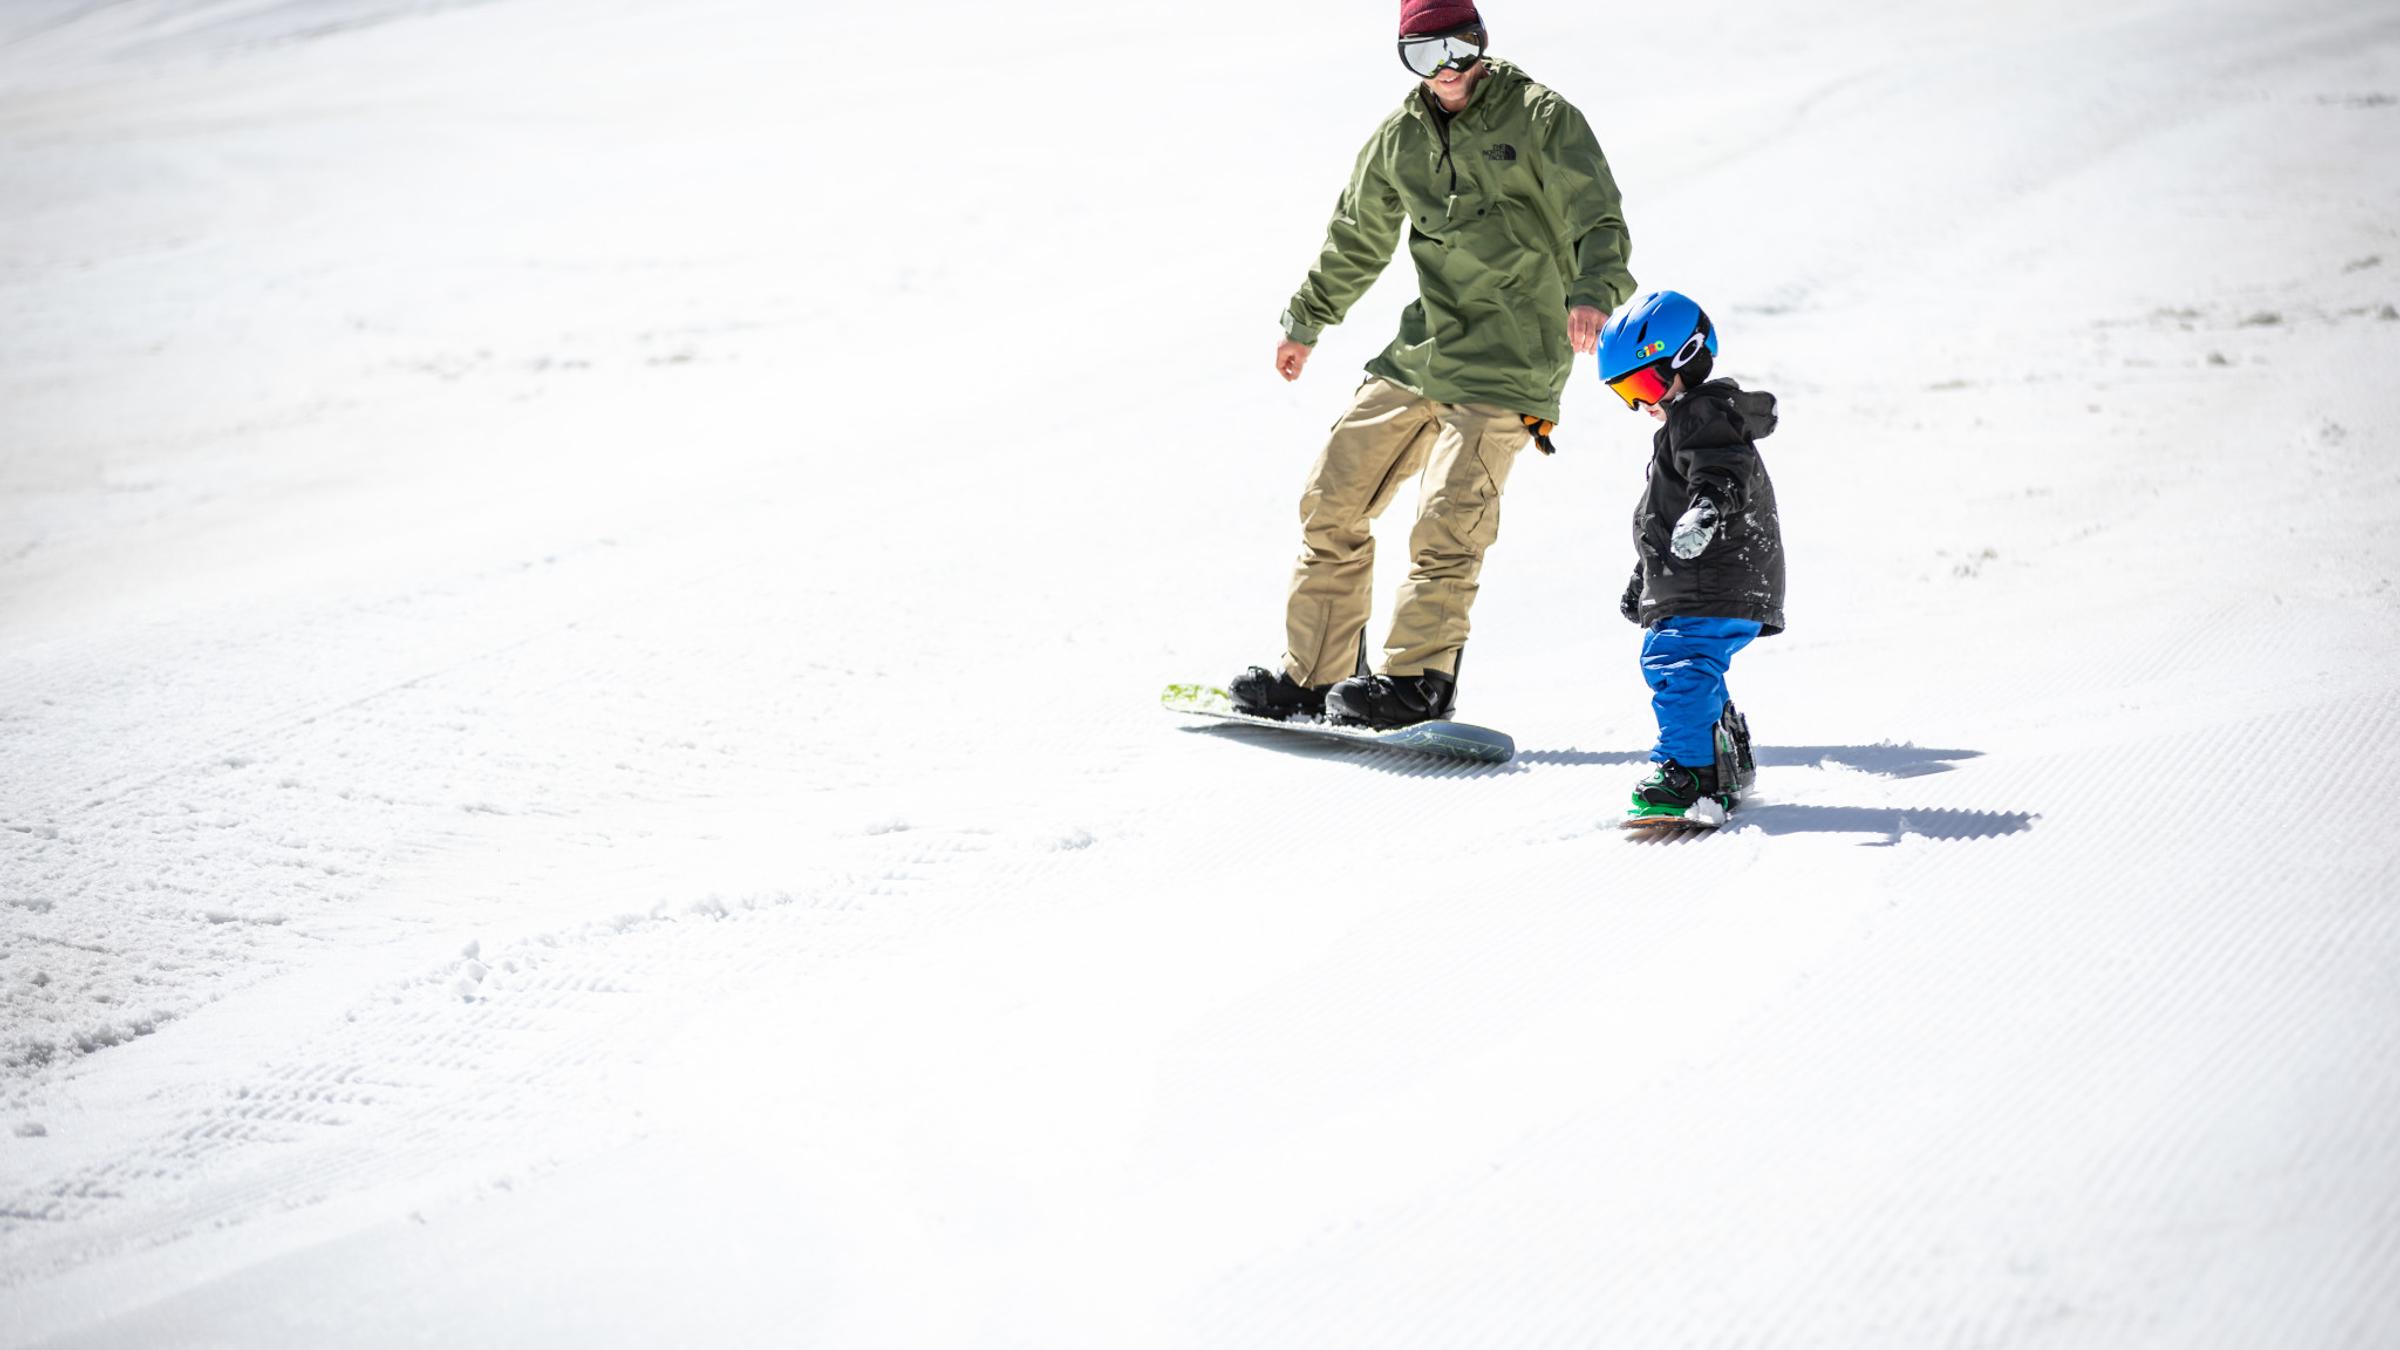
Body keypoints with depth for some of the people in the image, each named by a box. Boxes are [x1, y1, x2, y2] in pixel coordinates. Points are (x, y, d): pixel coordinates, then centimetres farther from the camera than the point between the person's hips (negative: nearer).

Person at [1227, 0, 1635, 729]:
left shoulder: (1542, 119, -6)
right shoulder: (1399, 138, 11)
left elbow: (1598, 223, -12)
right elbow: (1357, 240, 26)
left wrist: (1591, 293, -31)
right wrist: (1305, 321, 35)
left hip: (1507, 363, -6)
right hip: (1418, 351, 6)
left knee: (1447, 523, -17)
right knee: (1332, 503, 3)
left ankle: (1419, 680, -4)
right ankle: (1311, 676, 12)